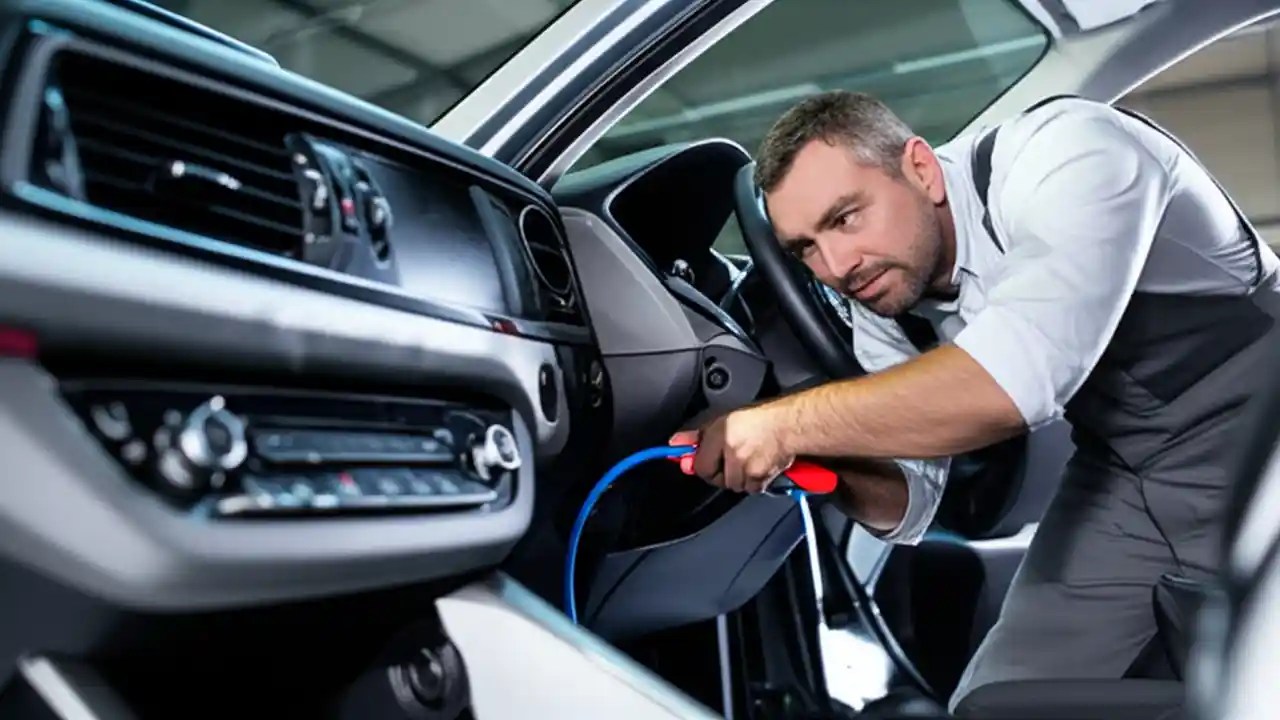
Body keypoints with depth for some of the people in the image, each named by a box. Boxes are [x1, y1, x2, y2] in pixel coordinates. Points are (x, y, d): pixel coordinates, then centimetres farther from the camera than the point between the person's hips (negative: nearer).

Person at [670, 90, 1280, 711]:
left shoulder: (1064, 152, -26)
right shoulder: (880, 309, -7)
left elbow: (1021, 375, -42)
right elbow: (907, 504, -1)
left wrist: (787, 423, -36)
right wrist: (820, 468, -22)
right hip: (1122, 474, 5)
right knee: (997, 701, 4)